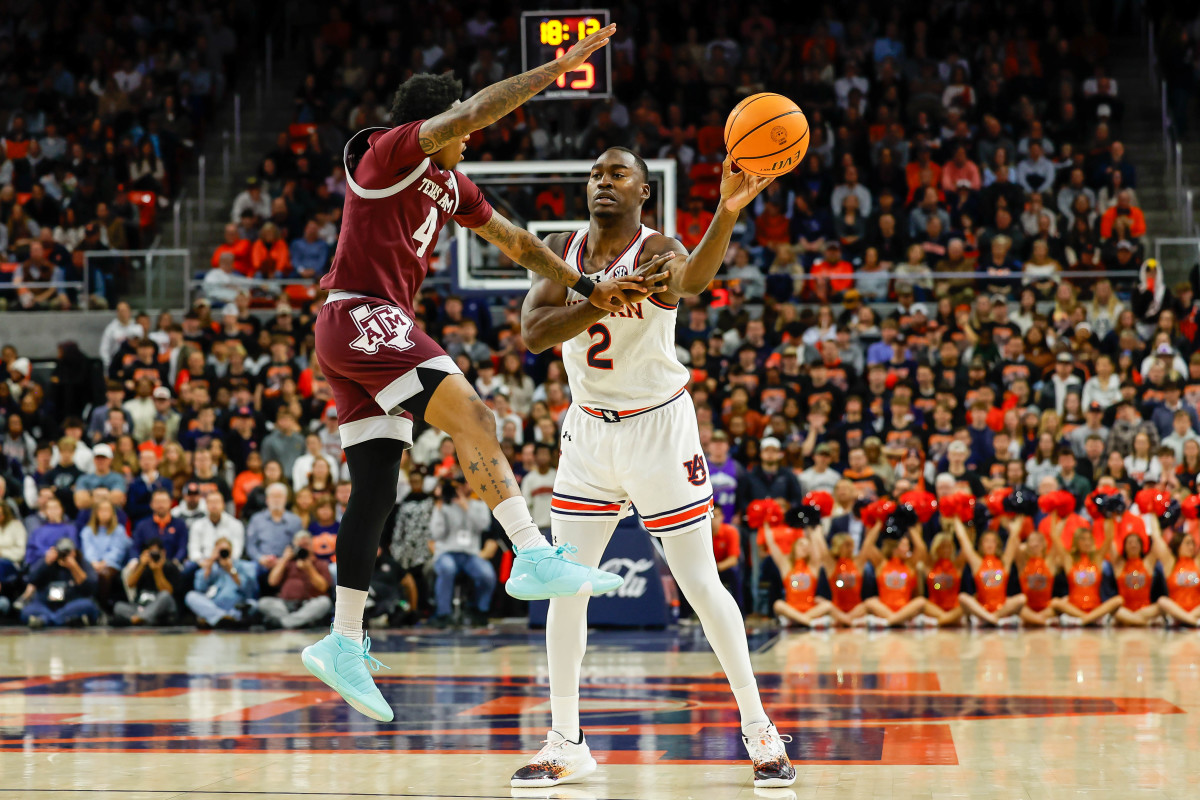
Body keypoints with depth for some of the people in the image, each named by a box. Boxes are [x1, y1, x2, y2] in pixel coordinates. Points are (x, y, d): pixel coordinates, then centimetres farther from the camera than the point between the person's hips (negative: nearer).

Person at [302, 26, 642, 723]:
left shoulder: (449, 183, 19)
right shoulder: (389, 152, -6)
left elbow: (514, 242, 26)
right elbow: (470, 113, -21)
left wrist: (589, 287, 18)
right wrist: (560, 67, -20)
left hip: (376, 332, 10)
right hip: (362, 318, -10)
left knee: (377, 490, 6)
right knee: (474, 417, -22)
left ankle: (345, 643, 8)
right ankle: (534, 557, -33)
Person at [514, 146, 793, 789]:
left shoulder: (656, 250, -17)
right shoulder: (561, 251, -2)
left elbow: (691, 281, -43)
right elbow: (533, 331, -18)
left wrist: (727, 215, -63)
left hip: (659, 426, -4)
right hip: (590, 428, 4)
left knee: (699, 583, -4)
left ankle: (759, 728, 9)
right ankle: (566, 744, 9)